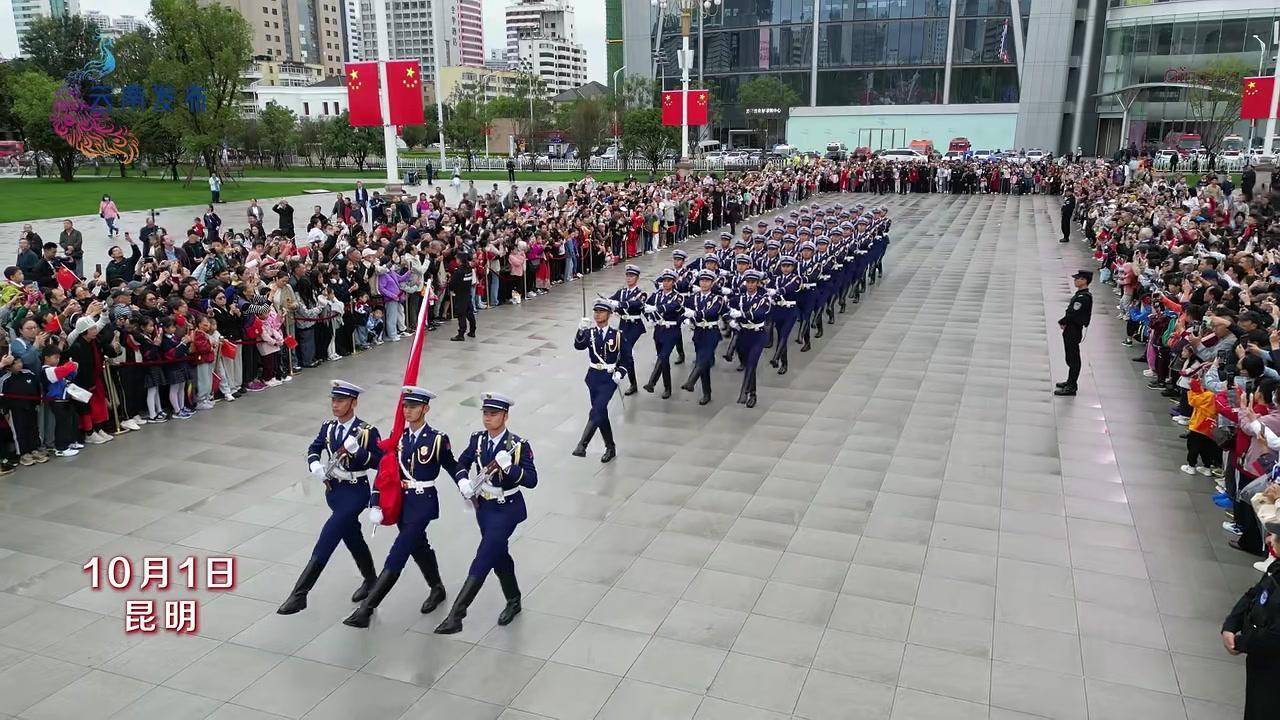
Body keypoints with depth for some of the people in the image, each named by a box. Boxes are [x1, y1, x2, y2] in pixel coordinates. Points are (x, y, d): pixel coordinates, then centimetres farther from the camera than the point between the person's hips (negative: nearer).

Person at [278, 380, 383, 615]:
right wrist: (314, 465, -9)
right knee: (352, 537, 21)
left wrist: (356, 450, -30)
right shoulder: (328, 427, 1)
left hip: (355, 492, -7)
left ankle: (299, 594, -7)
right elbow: (313, 449, 12)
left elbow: (380, 461, -17)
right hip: (333, 489, 7)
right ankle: (370, 580, 41)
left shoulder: (367, 431, -17)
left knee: (326, 540, -12)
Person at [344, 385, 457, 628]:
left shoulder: (438, 439, -11)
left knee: (397, 555, -11)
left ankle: (366, 608, -10)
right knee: (418, 547, 21)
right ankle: (437, 589, 43)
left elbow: (453, 468, 0)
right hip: (401, 500, 6)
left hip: (424, 502, -6)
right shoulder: (399, 436, 2)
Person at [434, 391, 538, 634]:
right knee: (499, 556, 20)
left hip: (507, 509, -6)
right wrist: (463, 481, -7)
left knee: (482, 561, -11)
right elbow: (461, 464, 13)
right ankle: (513, 602, 41)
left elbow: (532, 480, -21)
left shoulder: (519, 445, -17)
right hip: (483, 507, 6)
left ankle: (456, 615, -10)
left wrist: (509, 467, -36)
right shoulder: (477, 440, -1)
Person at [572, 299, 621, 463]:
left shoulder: (617, 335, -3)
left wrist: (620, 372, -11)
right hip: (593, 377, 4)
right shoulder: (589, 333, 1)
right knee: (601, 413, 11)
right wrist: (581, 331, -37)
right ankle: (610, 448, 25)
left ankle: (582, 445, -20)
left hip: (609, 379, -3)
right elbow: (578, 346, -19)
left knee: (596, 412, -17)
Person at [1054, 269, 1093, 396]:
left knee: (1073, 359, -4)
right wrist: (1064, 322, 0)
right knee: (1072, 358, 20)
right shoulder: (1080, 294, 11)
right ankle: (1071, 382, 32)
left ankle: (1071, 387, 1)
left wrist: (1062, 322, -9)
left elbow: (1072, 314, -23)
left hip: (1074, 331, -10)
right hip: (1071, 330, 10)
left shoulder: (1083, 297, -21)